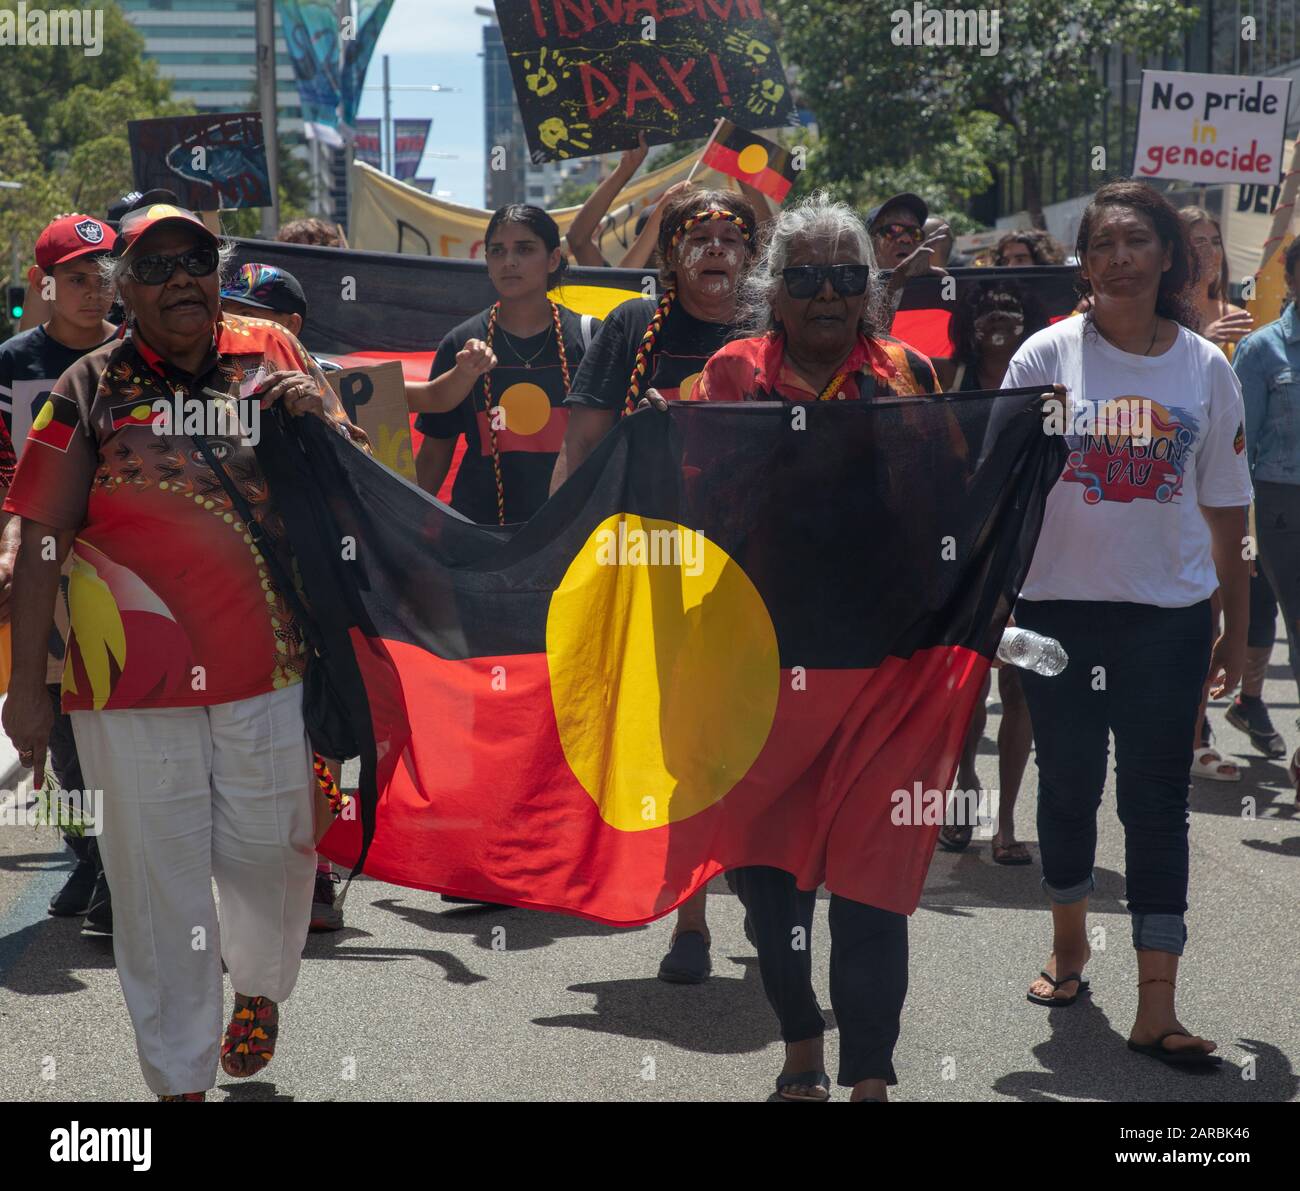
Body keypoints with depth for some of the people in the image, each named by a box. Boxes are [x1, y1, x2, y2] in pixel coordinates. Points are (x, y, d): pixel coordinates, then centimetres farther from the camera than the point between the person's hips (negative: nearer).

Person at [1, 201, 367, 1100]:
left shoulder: (273, 355, 7)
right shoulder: (91, 388, 1)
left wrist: (322, 418, -9)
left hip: (268, 667, 2)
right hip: (134, 685, -1)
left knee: (271, 855, 10)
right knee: (157, 877, 4)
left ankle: (261, 987, 42)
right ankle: (180, 1079, 17)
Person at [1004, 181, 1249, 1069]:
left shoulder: (1206, 368, 2)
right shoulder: (1048, 355, -3)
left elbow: (1226, 510, 7)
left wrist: (1235, 628, 9)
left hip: (1170, 614, 1)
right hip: (1060, 607, 0)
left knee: (1158, 803, -1)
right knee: (1069, 786, 12)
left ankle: (1156, 1011, 1)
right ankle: (1070, 945, 36)